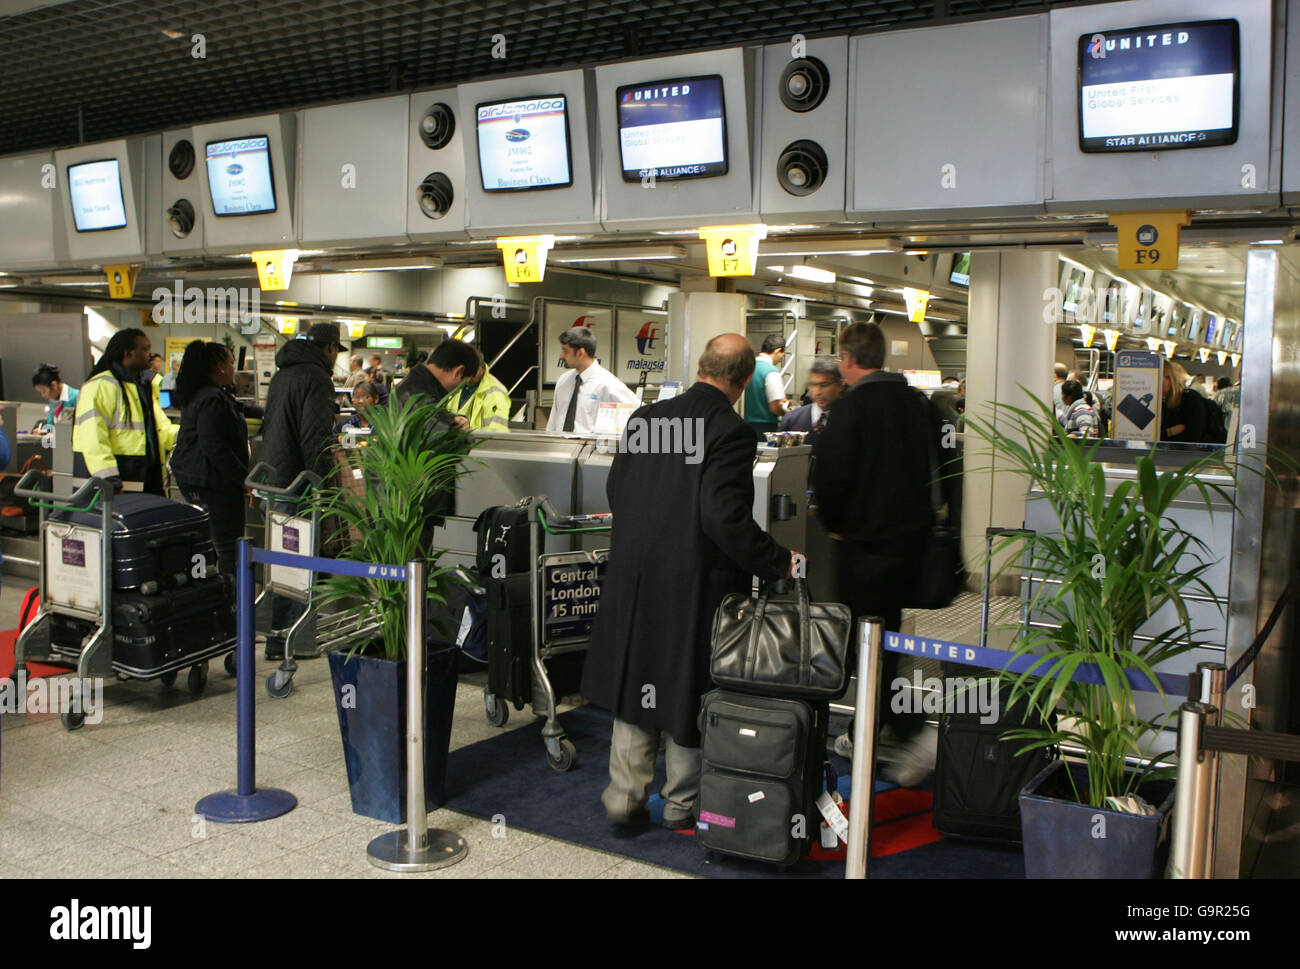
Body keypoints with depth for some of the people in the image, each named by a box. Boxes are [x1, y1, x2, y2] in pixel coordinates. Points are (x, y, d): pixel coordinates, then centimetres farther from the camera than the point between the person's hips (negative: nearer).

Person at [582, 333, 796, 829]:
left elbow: (615, 489, 10)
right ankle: (682, 802, 25)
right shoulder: (732, 431, -16)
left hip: (633, 578, 5)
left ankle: (624, 794, 22)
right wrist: (780, 561, -11)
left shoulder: (645, 416, 2)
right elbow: (724, 517, -23)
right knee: (687, 689, 10)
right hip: (695, 584, -5)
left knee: (636, 679, 18)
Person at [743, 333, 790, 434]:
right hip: (766, 427, -7)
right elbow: (775, 408, -20)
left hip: (748, 422, 8)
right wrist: (787, 412, 1)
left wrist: (780, 402, 22)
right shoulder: (772, 372, -16)